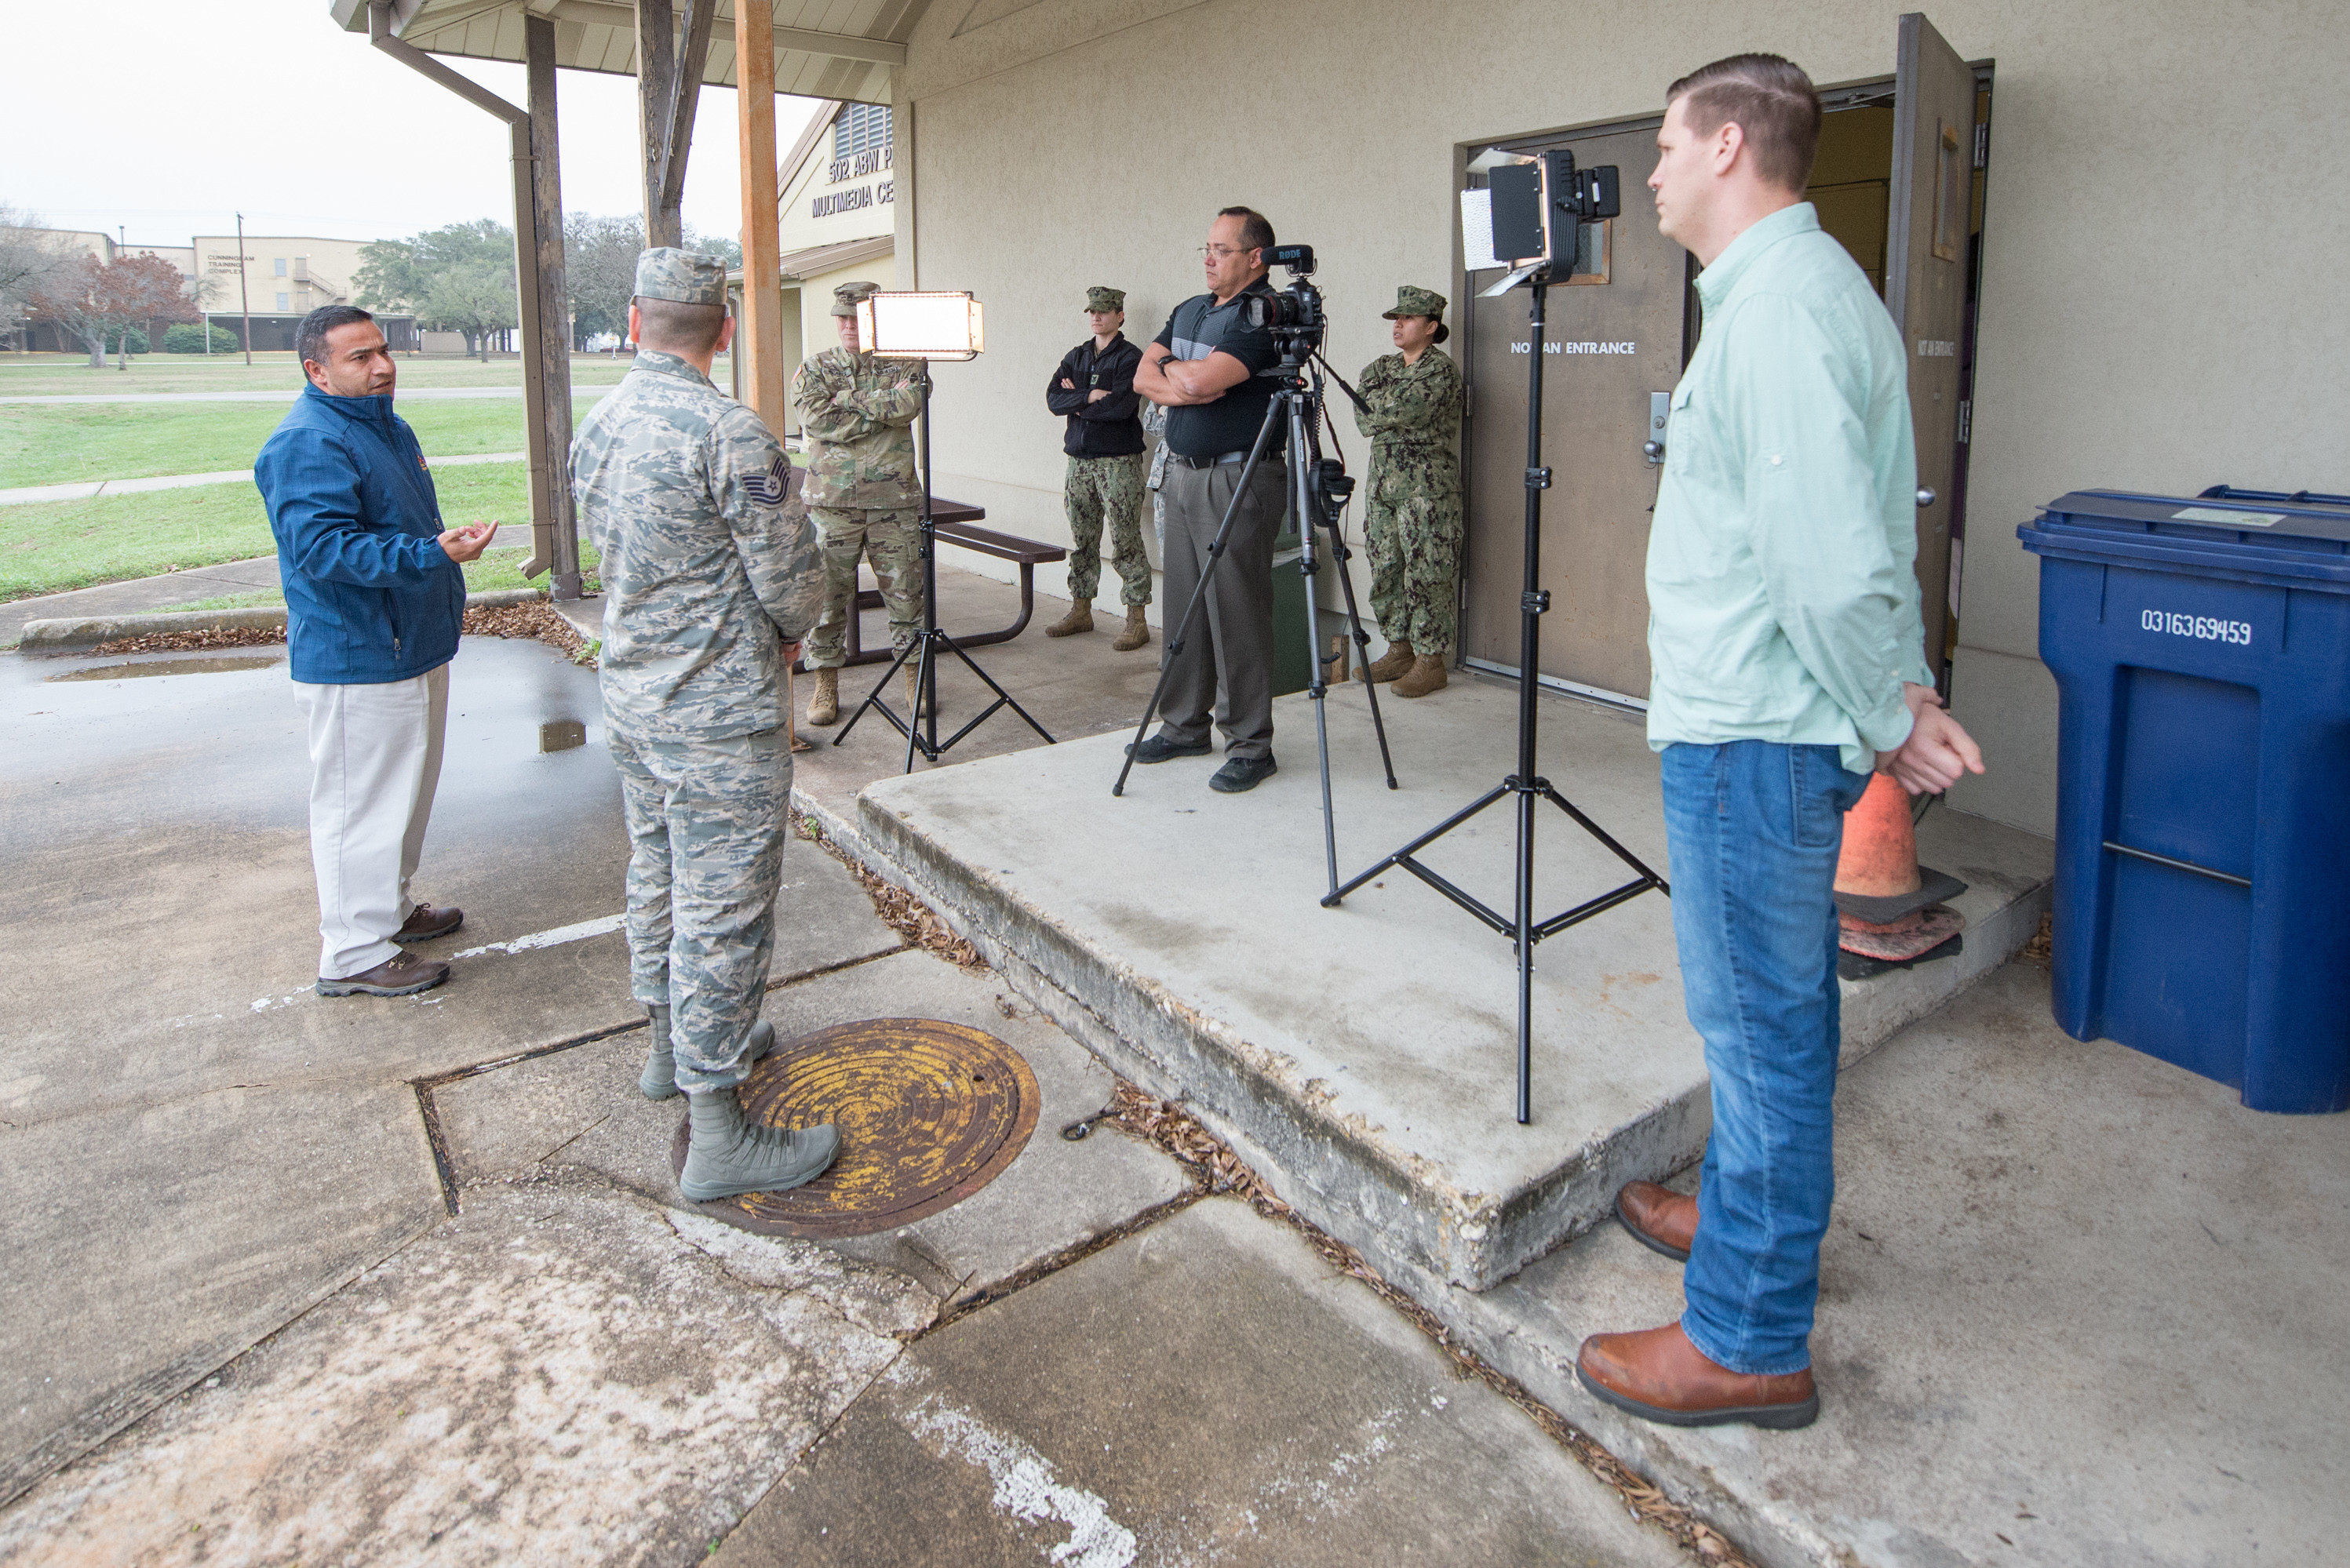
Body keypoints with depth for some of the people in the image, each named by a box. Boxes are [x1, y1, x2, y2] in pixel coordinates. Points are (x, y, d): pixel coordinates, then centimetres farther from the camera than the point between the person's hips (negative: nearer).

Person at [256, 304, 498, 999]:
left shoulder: (387, 426, 13)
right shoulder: (308, 445, -19)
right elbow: (325, 547, -30)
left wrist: (445, 596, 34)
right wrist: (433, 554, -38)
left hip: (410, 648, 11)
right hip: (355, 661, -10)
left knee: (404, 791, 21)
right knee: (361, 802, -3)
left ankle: (388, 908, 37)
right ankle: (354, 953, 7)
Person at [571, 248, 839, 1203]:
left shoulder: (594, 431, 5)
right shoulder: (729, 434, -20)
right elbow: (790, 577, -17)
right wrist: (789, 631, 7)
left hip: (629, 695, 8)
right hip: (718, 716, -8)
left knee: (658, 875, 22)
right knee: (723, 910, -2)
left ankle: (673, 1047, 41)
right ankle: (717, 1135, 6)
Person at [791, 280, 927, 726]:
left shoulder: (904, 365, 8)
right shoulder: (814, 369, 8)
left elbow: (908, 405, -13)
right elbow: (817, 418, -10)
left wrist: (849, 398, -11)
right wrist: (884, 408, -9)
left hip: (895, 499, 0)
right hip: (832, 500, 0)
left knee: (905, 590, 5)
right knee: (828, 592, 2)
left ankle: (913, 678, 19)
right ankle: (826, 684, 15)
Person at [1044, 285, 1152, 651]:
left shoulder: (1130, 357, -3)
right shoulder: (1075, 357, 16)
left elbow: (1121, 405, -18)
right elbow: (1053, 398, 2)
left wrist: (1077, 400, -6)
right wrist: (1090, 396, -13)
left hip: (1119, 460, -6)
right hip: (1079, 459, 6)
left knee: (1126, 543, -6)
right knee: (1081, 541, 11)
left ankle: (1136, 620, -2)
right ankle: (1080, 611, 22)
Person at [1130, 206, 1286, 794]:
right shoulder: (1189, 310, 16)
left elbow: (1200, 379, -23)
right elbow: (1144, 377, 9)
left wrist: (1170, 366, -2)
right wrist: (1180, 389, -10)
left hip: (1236, 481, -9)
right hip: (1182, 474, 9)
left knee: (1237, 614, -6)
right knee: (1183, 607, 12)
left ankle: (1250, 745, 2)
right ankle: (1184, 725, 23)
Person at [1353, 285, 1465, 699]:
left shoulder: (1442, 369, -6)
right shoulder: (1381, 366, 15)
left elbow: (1409, 408, -20)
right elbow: (1363, 418, 4)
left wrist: (1374, 398, -4)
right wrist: (1395, 411, -10)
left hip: (1427, 486, -7)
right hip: (1383, 480, 8)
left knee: (1426, 572, -6)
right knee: (1384, 569, 10)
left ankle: (1431, 661, 1)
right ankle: (1399, 651, 21)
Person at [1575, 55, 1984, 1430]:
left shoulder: (1781, 302, -18)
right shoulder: (1810, 284, 16)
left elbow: (1833, 558, -26)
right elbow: (1875, 534, 17)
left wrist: (1888, 715, -13)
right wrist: (1905, 695, 12)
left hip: (1755, 735, -11)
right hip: (1789, 726, 11)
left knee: (1762, 1023, 0)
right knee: (1777, 1009, 22)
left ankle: (1750, 1343, 14)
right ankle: (1748, 1212, 41)